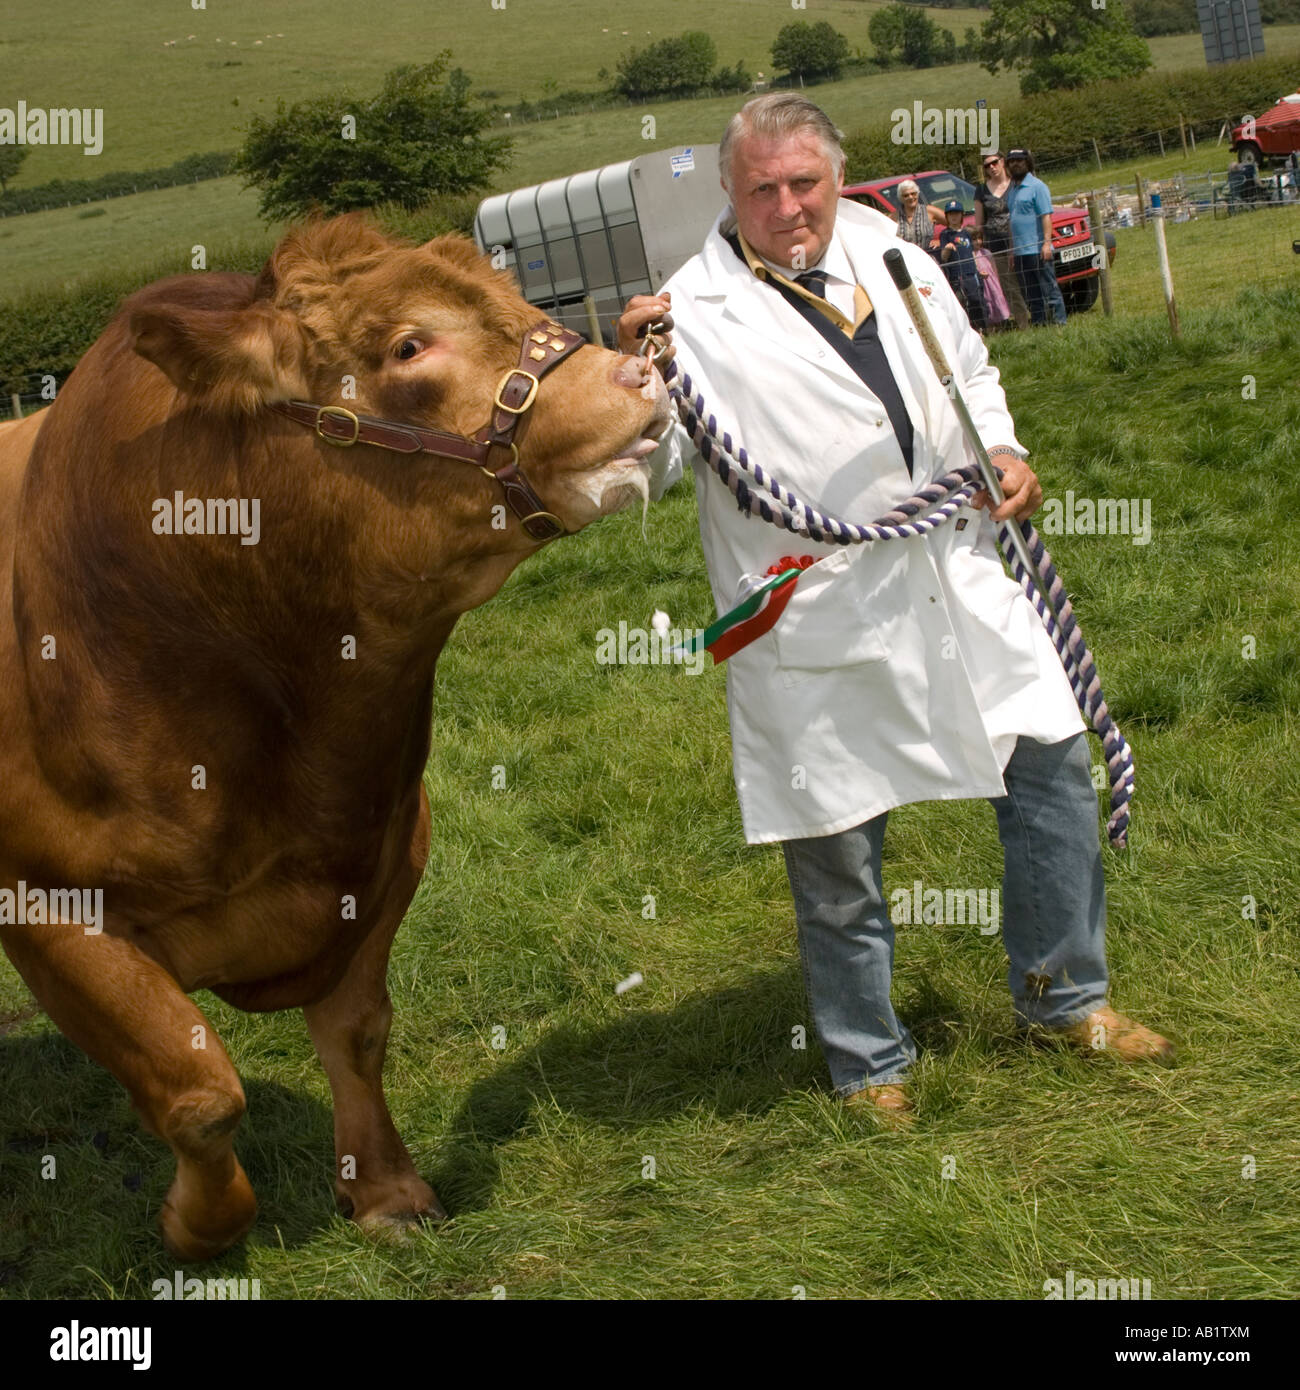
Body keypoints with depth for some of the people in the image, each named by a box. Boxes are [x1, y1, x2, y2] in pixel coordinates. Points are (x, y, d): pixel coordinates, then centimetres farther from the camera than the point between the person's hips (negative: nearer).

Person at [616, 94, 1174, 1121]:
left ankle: (1064, 996, 35)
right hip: (822, 625, -5)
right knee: (837, 857, 5)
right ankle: (870, 1064, 28)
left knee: (1052, 766, 14)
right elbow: (649, 472, -16)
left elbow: (969, 368, 24)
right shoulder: (697, 312, -10)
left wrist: (1003, 450, 6)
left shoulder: (893, 259, 8)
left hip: (959, 586, 6)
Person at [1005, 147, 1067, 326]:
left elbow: (1046, 216, -11)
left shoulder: (1036, 186, -5)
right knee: (1030, 296, 9)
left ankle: (1059, 323, -4)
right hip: (1020, 251, 8)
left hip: (1037, 249, -8)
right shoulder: (1011, 189, 17)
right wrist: (1012, 249, 17)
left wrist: (1047, 243, -20)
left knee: (1049, 289, -6)